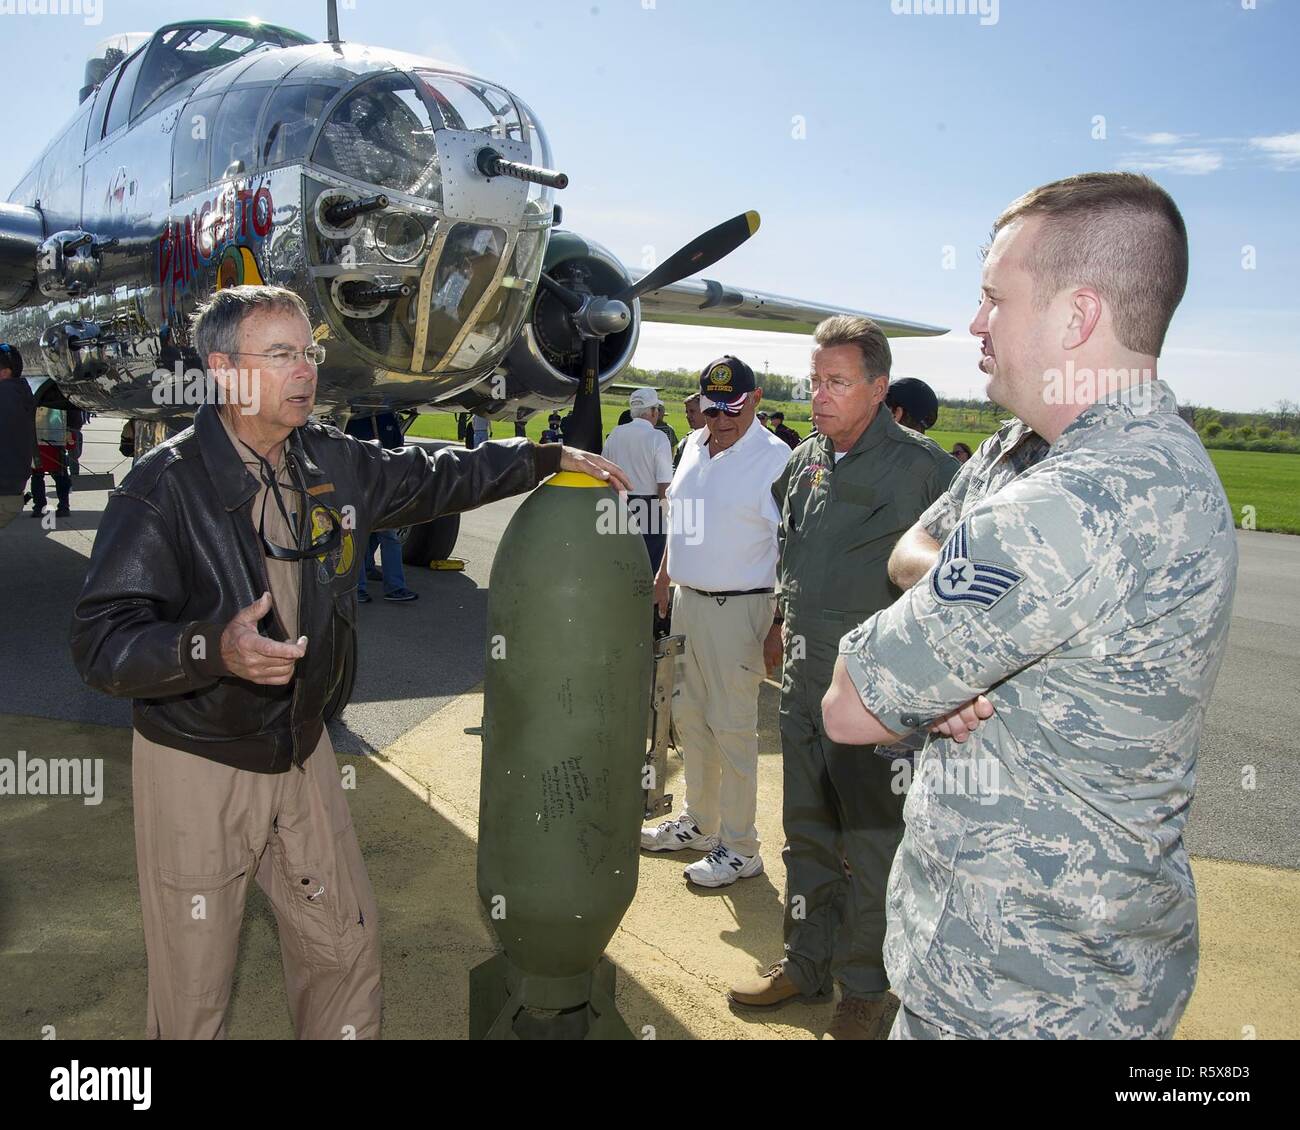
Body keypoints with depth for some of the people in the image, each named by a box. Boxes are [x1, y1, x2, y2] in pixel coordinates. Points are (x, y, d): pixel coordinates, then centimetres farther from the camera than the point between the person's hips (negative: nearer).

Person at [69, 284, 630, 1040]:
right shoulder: (164, 486, -19)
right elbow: (102, 641, -23)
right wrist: (215, 647, -41)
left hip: (302, 750, 5)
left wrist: (549, 457, 15)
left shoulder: (334, 464, -2)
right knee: (195, 990, 9)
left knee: (348, 943, 17)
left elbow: (435, 477, 15)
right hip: (198, 766, -5)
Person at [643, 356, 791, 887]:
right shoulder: (694, 445, 9)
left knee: (732, 729, 0)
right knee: (689, 717, 17)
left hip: (737, 609, -8)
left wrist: (781, 624, -19)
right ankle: (698, 823, 34)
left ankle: (740, 848, 15)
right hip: (686, 600, 8)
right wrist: (662, 578, 21)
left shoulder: (776, 459, -15)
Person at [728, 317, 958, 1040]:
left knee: (870, 844, 5)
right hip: (804, 678, 7)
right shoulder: (806, 460, 9)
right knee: (807, 830, 18)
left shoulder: (923, 467, -12)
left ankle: (866, 992, 24)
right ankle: (807, 963, 36)